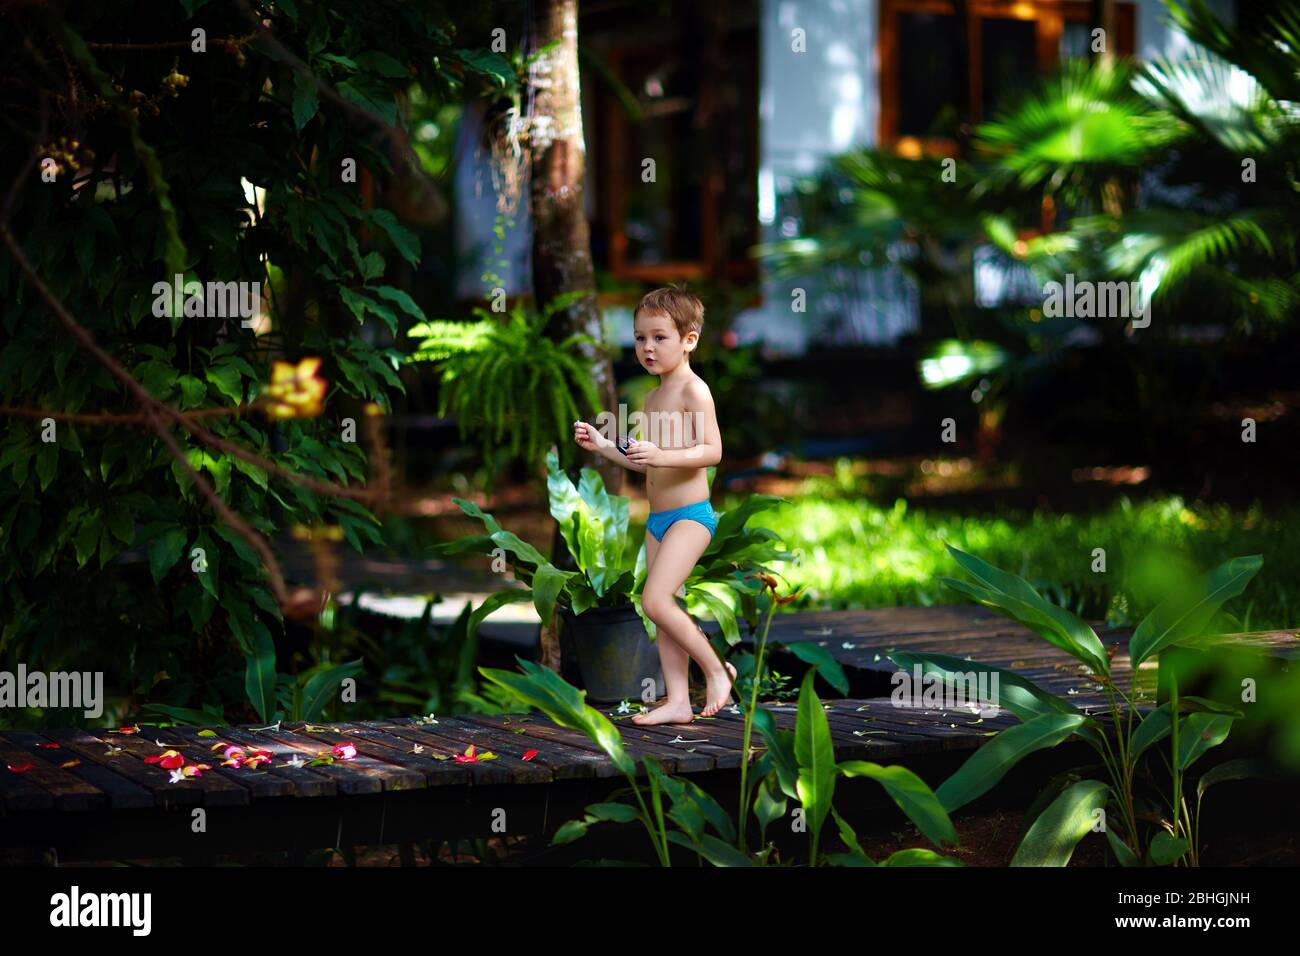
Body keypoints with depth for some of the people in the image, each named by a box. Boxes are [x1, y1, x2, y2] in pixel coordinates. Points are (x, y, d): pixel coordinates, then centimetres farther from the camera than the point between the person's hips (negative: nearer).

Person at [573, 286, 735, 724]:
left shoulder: (694, 390, -11)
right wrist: (602, 445, 15)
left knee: (655, 599, -17)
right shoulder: (654, 397, 17)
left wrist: (662, 455, -32)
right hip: (658, 519, 9)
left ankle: (716, 670, -3)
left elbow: (712, 450, -21)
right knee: (662, 609, 7)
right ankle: (678, 701, 11)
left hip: (689, 516, -9)